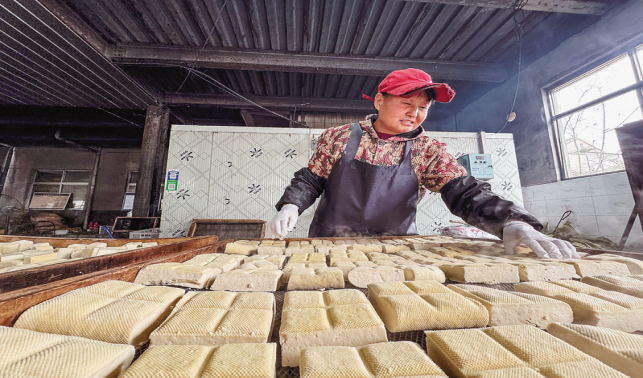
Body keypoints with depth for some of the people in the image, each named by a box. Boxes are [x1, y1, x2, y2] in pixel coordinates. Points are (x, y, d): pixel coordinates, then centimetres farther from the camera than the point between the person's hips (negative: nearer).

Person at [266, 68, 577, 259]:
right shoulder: (338, 138, -1)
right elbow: (310, 179, 4)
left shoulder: (428, 151, 0)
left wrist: (513, 223, -29)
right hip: (331, 247, 0)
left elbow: (464, 192, -11)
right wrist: (290, 206, -12)